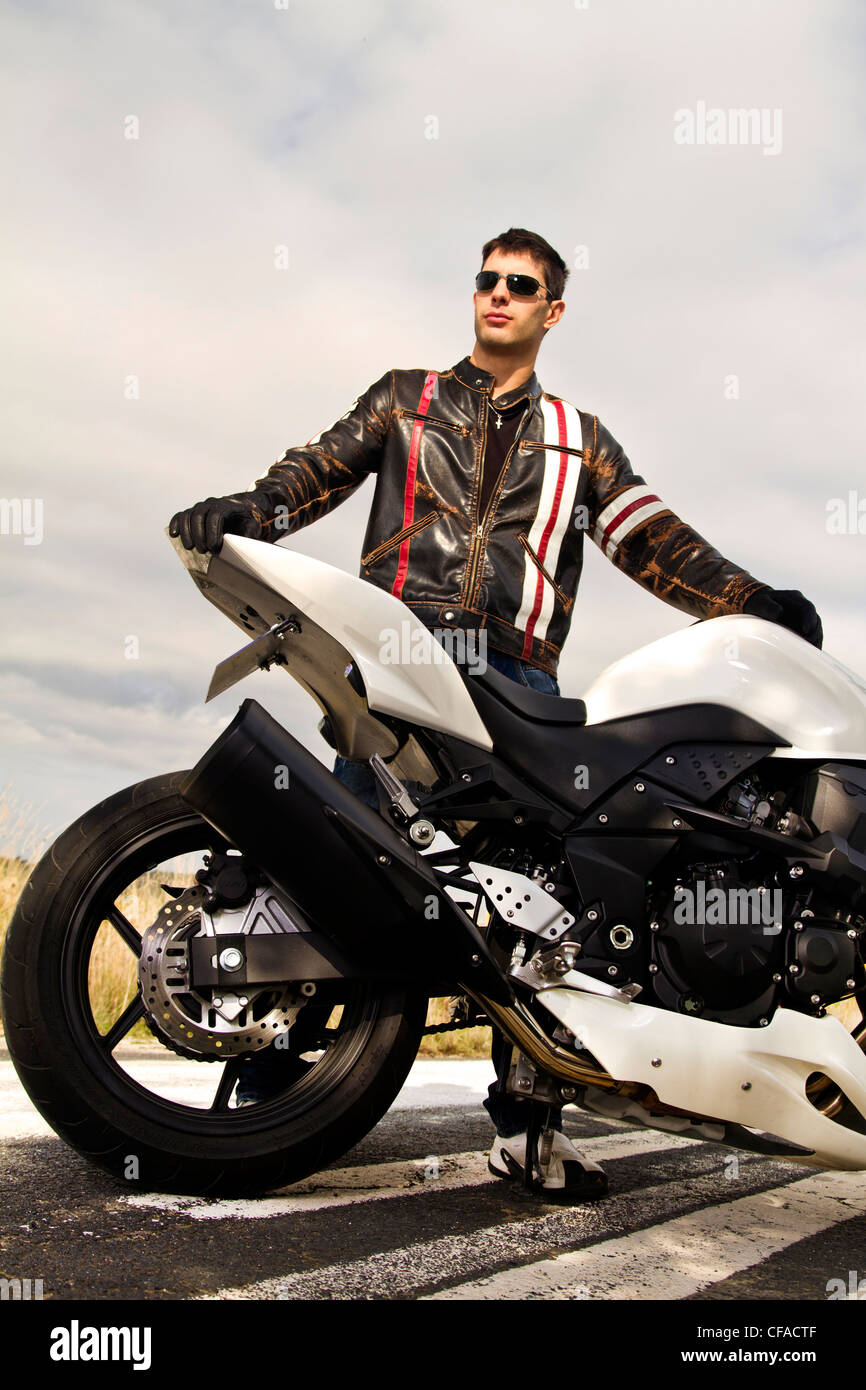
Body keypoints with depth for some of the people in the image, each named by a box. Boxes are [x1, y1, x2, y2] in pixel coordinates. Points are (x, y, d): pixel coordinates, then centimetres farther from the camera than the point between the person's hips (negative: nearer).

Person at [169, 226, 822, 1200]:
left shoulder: (580, 440, 25)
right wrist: (247, 508, -11)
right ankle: (268, 1083, -5)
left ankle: (528, 1118, 3)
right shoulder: (407, 397, 23)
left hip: (517, 677, 2)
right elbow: (321, 466, 11)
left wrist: (750, 599, -2)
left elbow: (651, 538, 13)